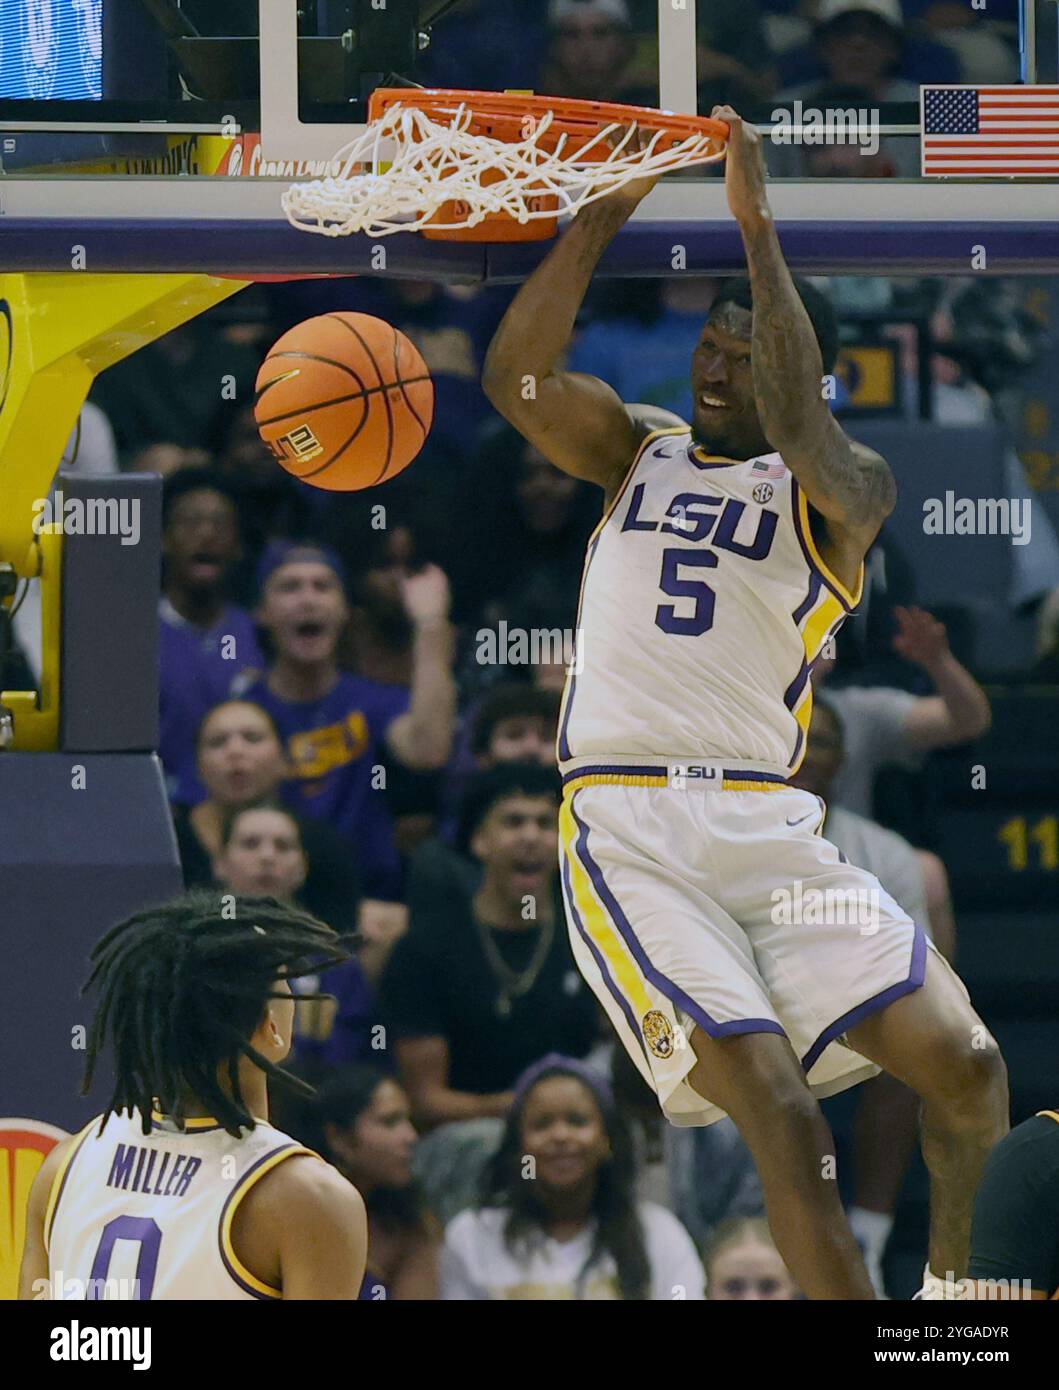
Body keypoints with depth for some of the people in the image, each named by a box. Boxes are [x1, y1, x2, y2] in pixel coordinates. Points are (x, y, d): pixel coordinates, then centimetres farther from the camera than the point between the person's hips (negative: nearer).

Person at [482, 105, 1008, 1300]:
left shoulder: (843, 492, 7)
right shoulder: (638, 450, 15)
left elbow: (799, 426, -17)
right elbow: (514, 380, -3)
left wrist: (756, 227, -19)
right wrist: (602, 215, -10)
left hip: (768, 828, 1)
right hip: (627, 832, -1)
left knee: (965, 1067, -12)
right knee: (781, 1116, -19)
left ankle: (954, 1287, 12)